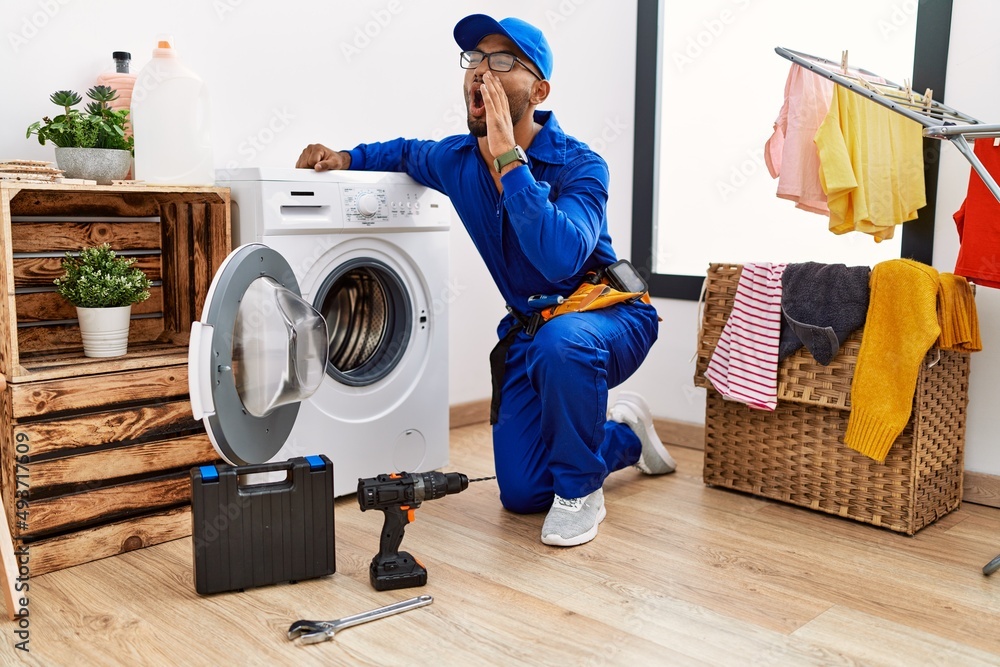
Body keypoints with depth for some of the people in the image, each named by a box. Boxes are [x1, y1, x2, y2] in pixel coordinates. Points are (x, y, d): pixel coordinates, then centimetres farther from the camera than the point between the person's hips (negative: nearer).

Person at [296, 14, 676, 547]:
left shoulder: (579, 166, -21)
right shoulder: (458, 161, -3)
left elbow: (561, 256, -41)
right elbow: (406, 151, 21)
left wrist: (508, 157, -37)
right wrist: (345, 157, 3)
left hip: (607, 317, -5)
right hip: (529, 329, 6)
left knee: (561, 341, -43)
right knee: (521, 494, 3)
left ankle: (581, 487, -14)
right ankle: (624, 435, 31)